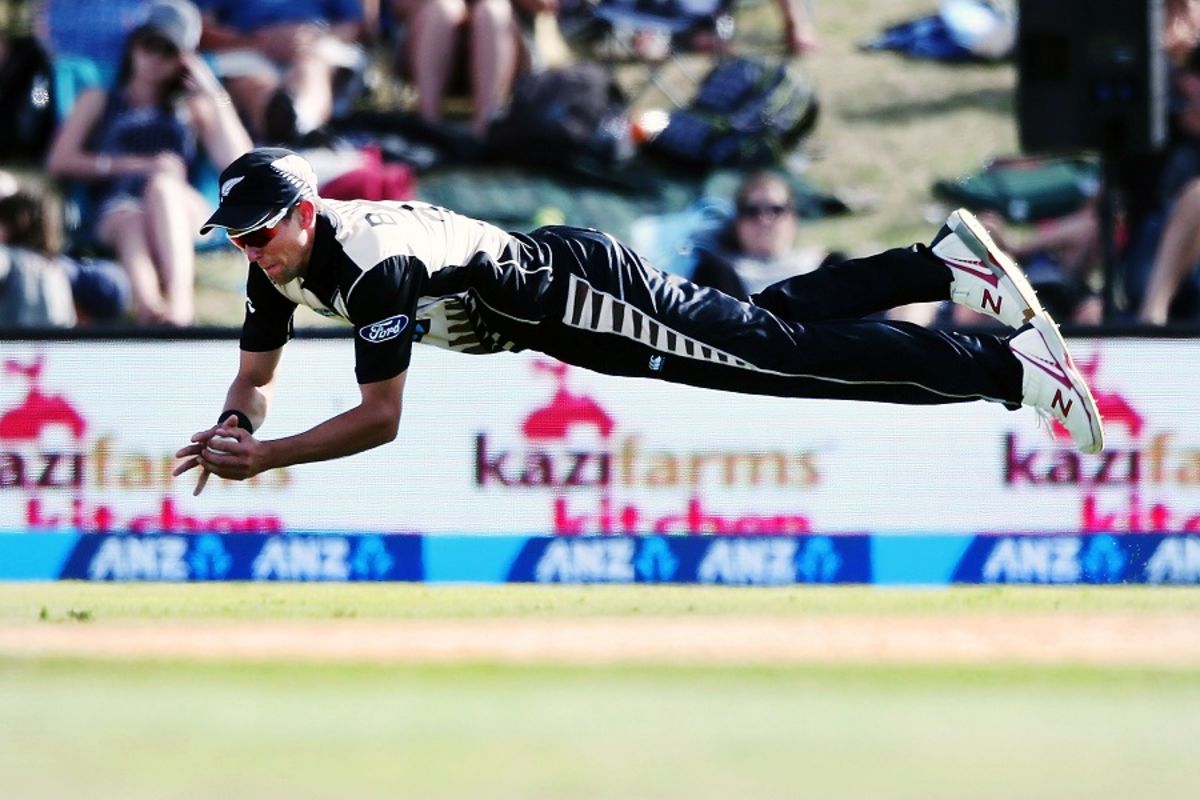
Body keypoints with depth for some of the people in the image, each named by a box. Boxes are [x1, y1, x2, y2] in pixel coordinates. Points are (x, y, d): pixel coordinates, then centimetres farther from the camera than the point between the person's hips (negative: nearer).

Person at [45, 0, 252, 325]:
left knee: (162, 186, -38)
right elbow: (60, 161, 10)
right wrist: (141, 165, -1)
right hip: (117, 212, -1)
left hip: (183, 210, 1)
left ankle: (180, 298, -61)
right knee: (132, 222, -40)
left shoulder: (192, 105, 29)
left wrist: (214, 94, 10)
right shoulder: (99, 101, 28)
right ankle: (149, 308, -75)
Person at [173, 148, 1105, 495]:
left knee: (782, 352, -8)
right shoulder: (283, 263, -3)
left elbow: (379, 418, -32)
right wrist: (231, 428, -13)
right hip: (543, 270, 8)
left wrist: (265, 459, -33)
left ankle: (1009, 365, -7)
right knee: (767, 315, 19)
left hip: (578, 296, -8)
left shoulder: (371, 264, -30)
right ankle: (947, 262, 28)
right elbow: (256, 377, 8)